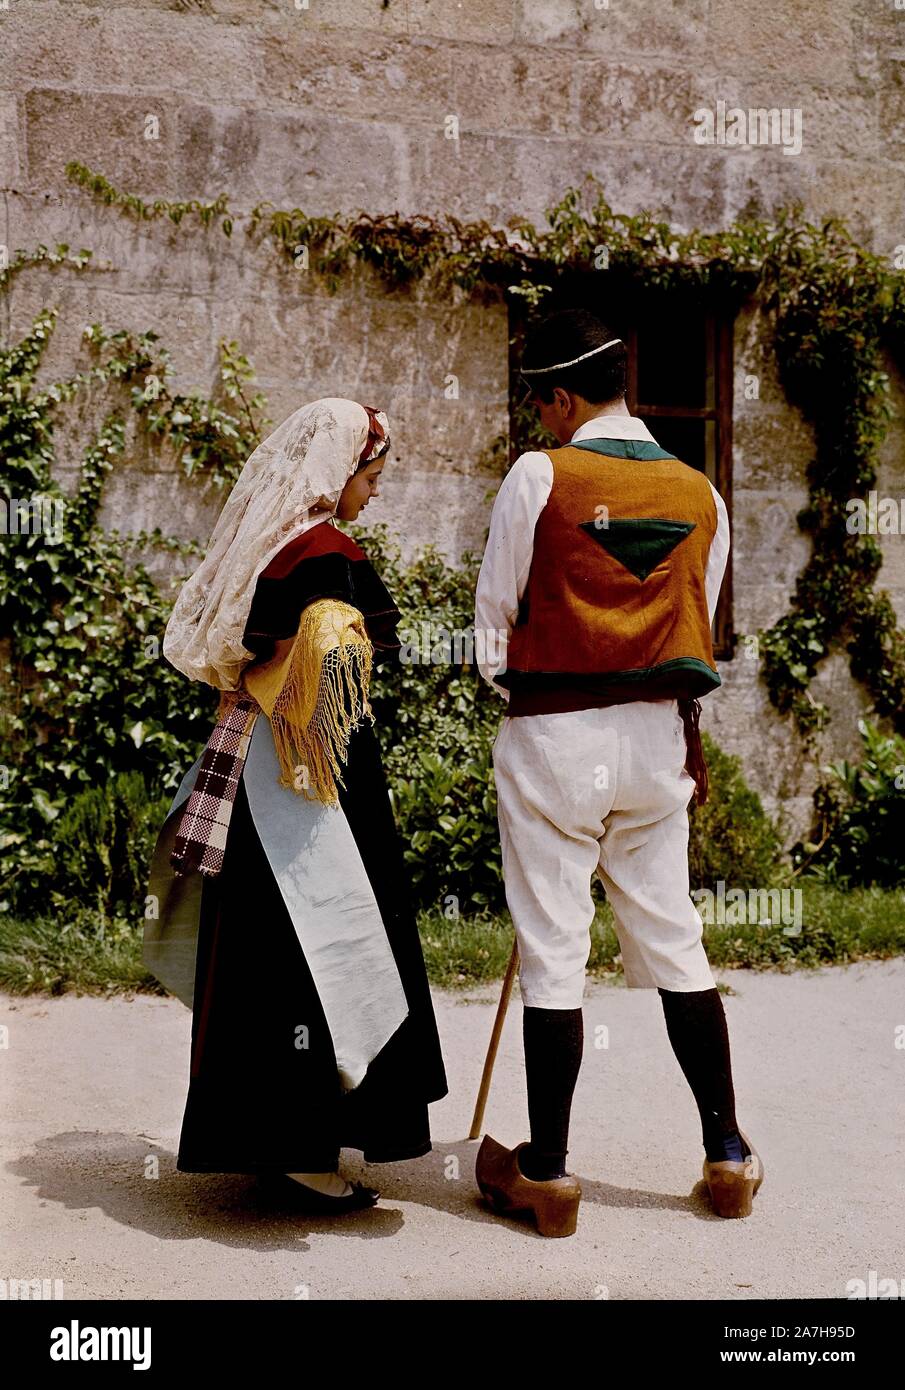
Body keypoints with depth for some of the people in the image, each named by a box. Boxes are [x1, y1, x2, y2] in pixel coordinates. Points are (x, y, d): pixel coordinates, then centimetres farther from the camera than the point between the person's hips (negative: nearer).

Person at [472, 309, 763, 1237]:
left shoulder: (539, 475, -8)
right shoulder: (700, 493, 5)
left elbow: (494, 618, -3)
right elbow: (698, 628, 9)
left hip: (553, 736, -4)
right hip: (658, 735, 5)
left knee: (552, 952, 2)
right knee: (673, 943, 13)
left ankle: (547, 1172, 12)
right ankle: (728, 1156, 20)